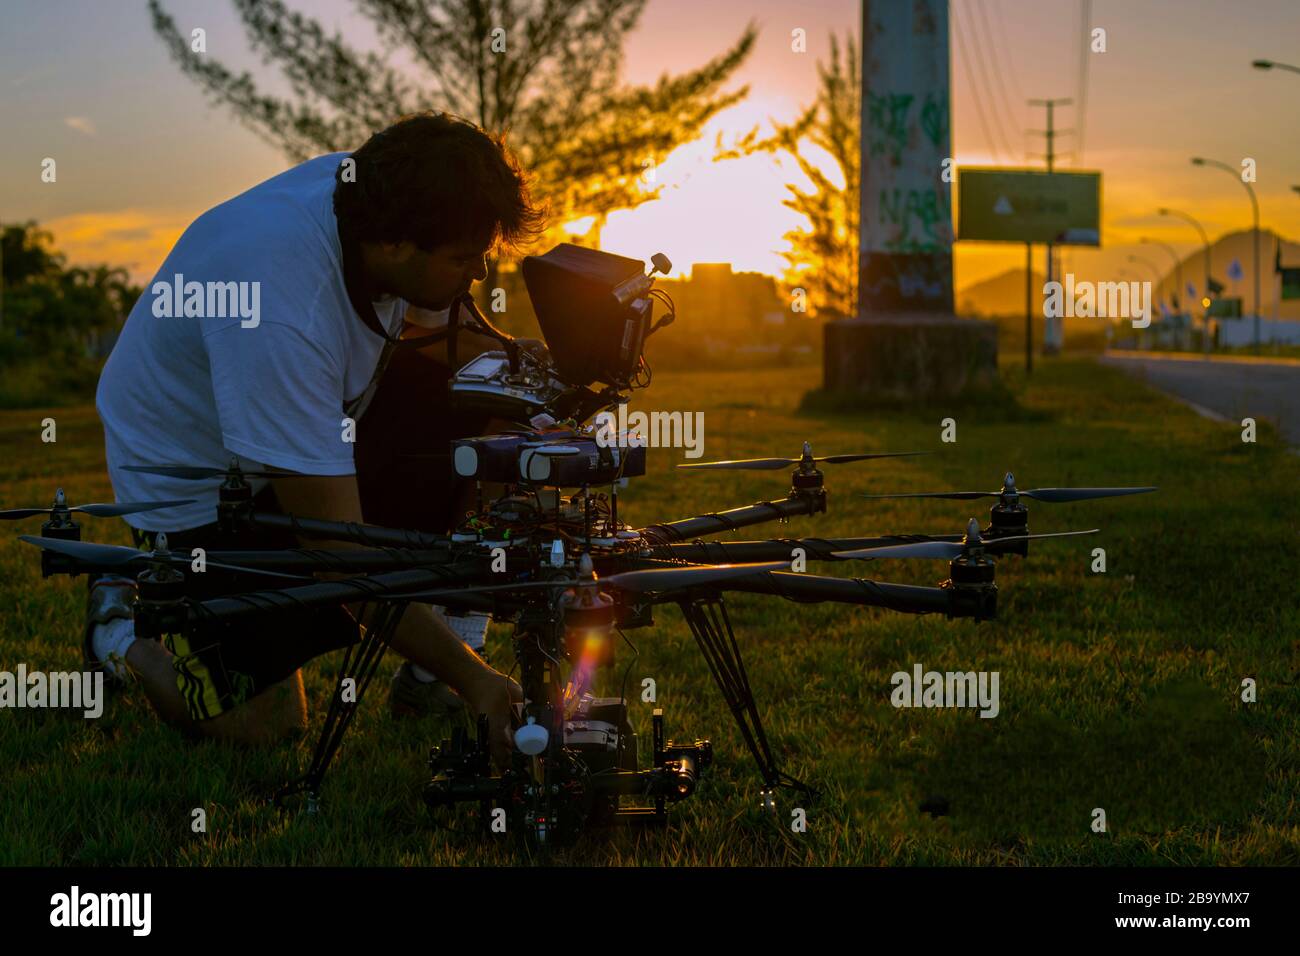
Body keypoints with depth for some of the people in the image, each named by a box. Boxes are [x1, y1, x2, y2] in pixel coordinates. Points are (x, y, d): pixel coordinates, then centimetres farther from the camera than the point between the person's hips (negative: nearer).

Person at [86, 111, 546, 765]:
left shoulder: (371, 193, -17)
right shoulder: (277, 317, -39)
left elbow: (427, 326, 4)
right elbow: (341, 554, -36)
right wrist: (472, 679, -34)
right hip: (199, 492, -7)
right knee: (262, 727, -15)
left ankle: (426, 684, -6)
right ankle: (122, 631, 14)